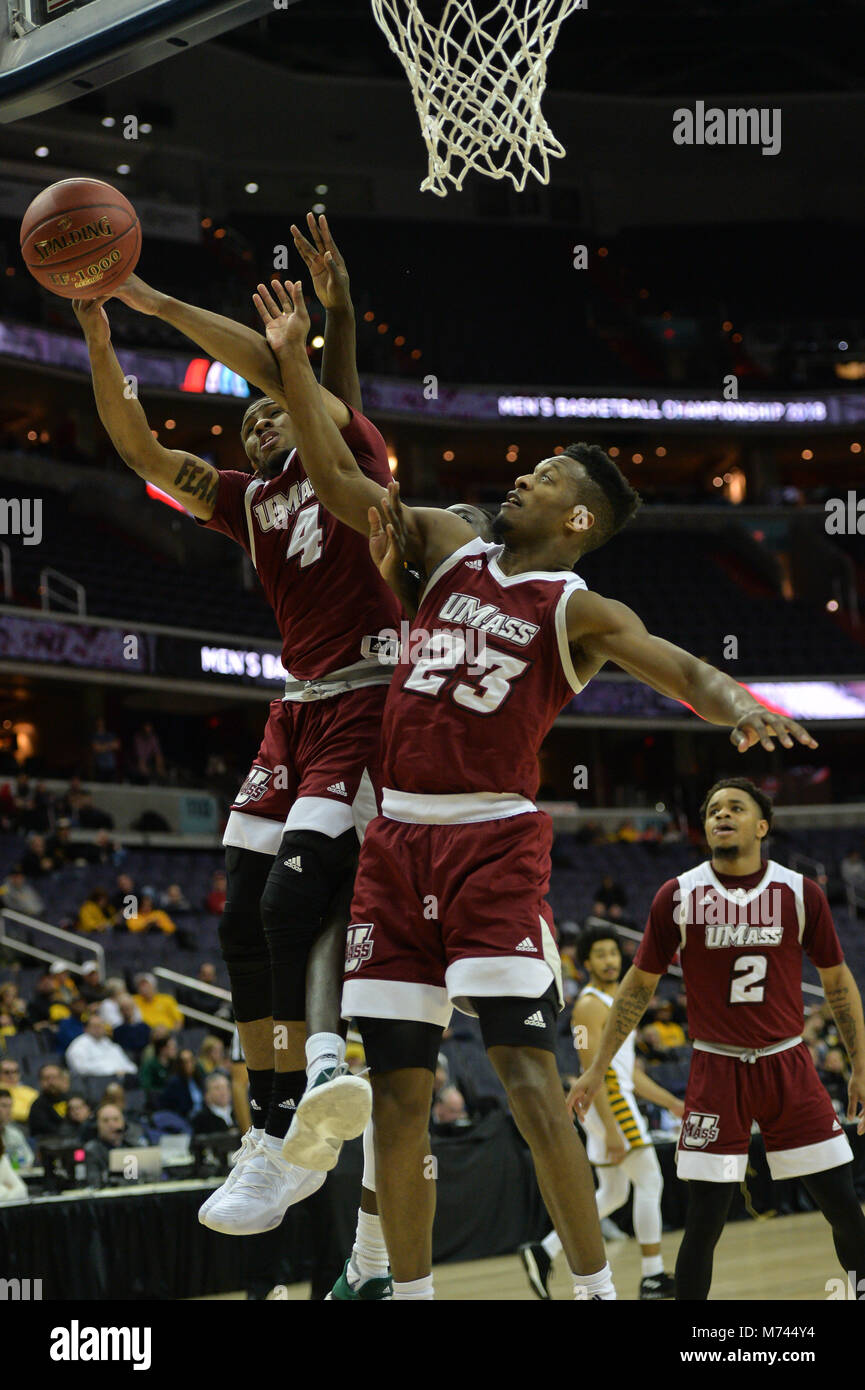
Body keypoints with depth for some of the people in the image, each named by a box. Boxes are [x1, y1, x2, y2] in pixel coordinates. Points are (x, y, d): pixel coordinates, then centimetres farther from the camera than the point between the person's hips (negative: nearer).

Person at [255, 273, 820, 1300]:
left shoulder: (578, 609, -3)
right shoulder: (450, 545, 13)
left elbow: (677, 665, -21)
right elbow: (337, 481, 12)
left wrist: (738, 707, -43)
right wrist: (293, 363, 5)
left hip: (494, 842, -5)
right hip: (396, 841, 5)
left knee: (526, 1075, -14)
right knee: (397, 1093, 6)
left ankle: (597, 1289, -7)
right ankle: (409, 1291, 16)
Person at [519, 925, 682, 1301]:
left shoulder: (616, 1002, 18)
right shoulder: (590, 1005, -12)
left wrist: (672, 1103, 20)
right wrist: (612, 1130, -24)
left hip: (619, 1098, 10)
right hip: (609, 1104, -10)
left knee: (613, 1194, 12)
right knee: (650, 1182, -7)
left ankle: (543, 1253, 13)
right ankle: (653, 1277, -3)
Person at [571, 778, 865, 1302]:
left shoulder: (800, 893, -2)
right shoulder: (678, 896, -3)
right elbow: (640, 984, 6)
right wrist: (598, 1068, 6)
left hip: (789, 1066, 1)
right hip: (716, 1068, -1)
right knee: (704, 1223, -5)